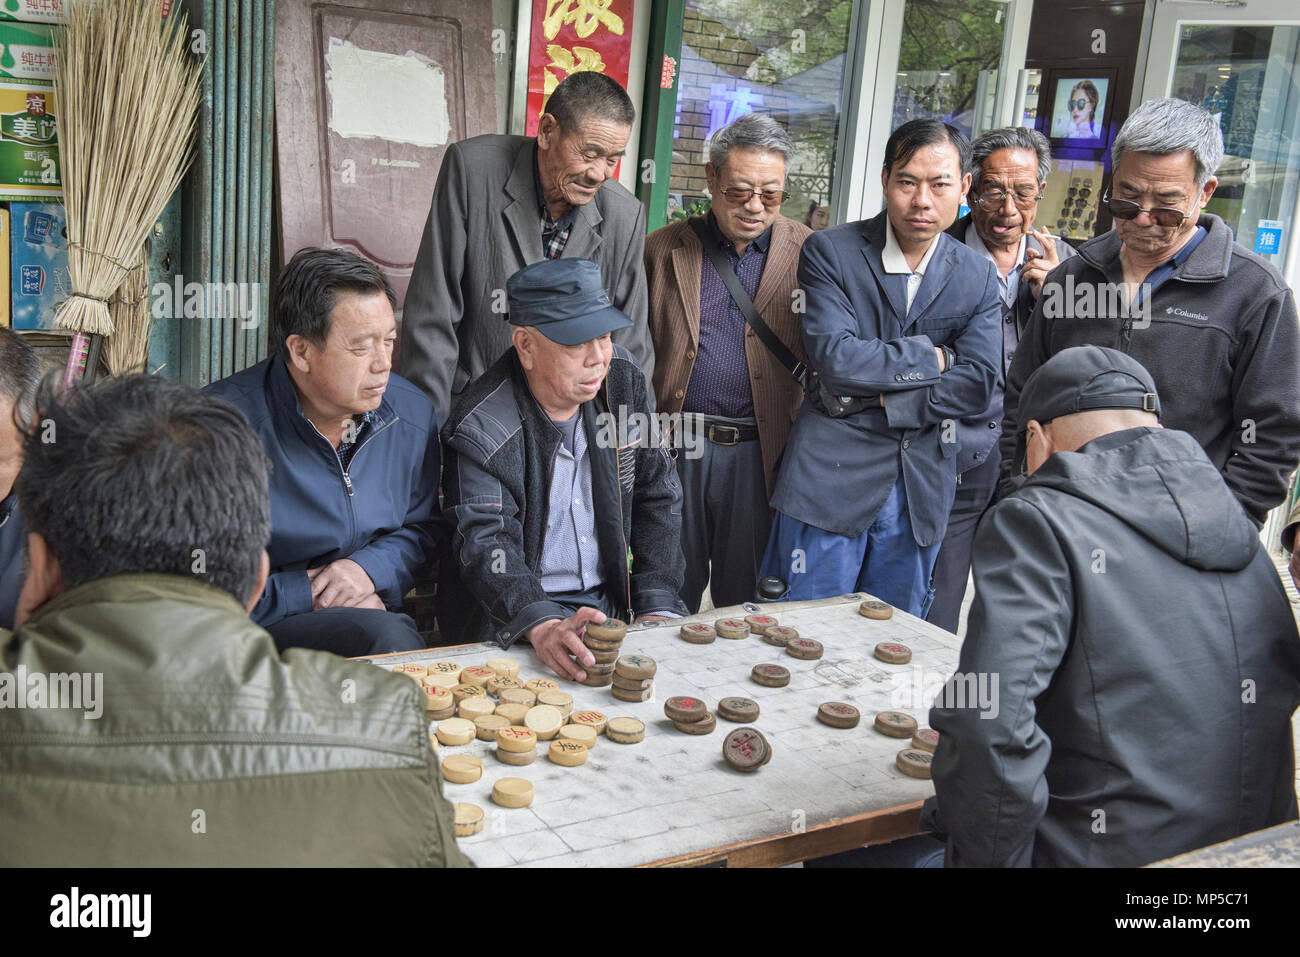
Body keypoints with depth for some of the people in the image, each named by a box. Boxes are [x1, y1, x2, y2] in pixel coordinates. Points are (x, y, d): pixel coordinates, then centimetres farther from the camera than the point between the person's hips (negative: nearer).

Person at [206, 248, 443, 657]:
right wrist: (305, 592, -15)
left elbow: (425, 527, 16)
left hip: (374, 615, 6)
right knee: (383, 635, -32)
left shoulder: (411, 412, 2)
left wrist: (371, 567, -6)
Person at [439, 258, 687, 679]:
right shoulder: (482, 429, -15)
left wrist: (658, 606, -4)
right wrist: (543, 627, -43)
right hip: (511, 620, -5)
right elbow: (486, 543, -24)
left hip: (612, 602, 5)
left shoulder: (622, 378, 1)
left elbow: (658, 495, 7)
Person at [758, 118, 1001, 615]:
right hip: (830, 480, -3)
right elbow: (836, 358, -16)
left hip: (920, 492, 4)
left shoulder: (979, 277, 7)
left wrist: (878, 398, -12)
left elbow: (976, 384, -4)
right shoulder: (829, 251, -4)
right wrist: (931, 355, -7)